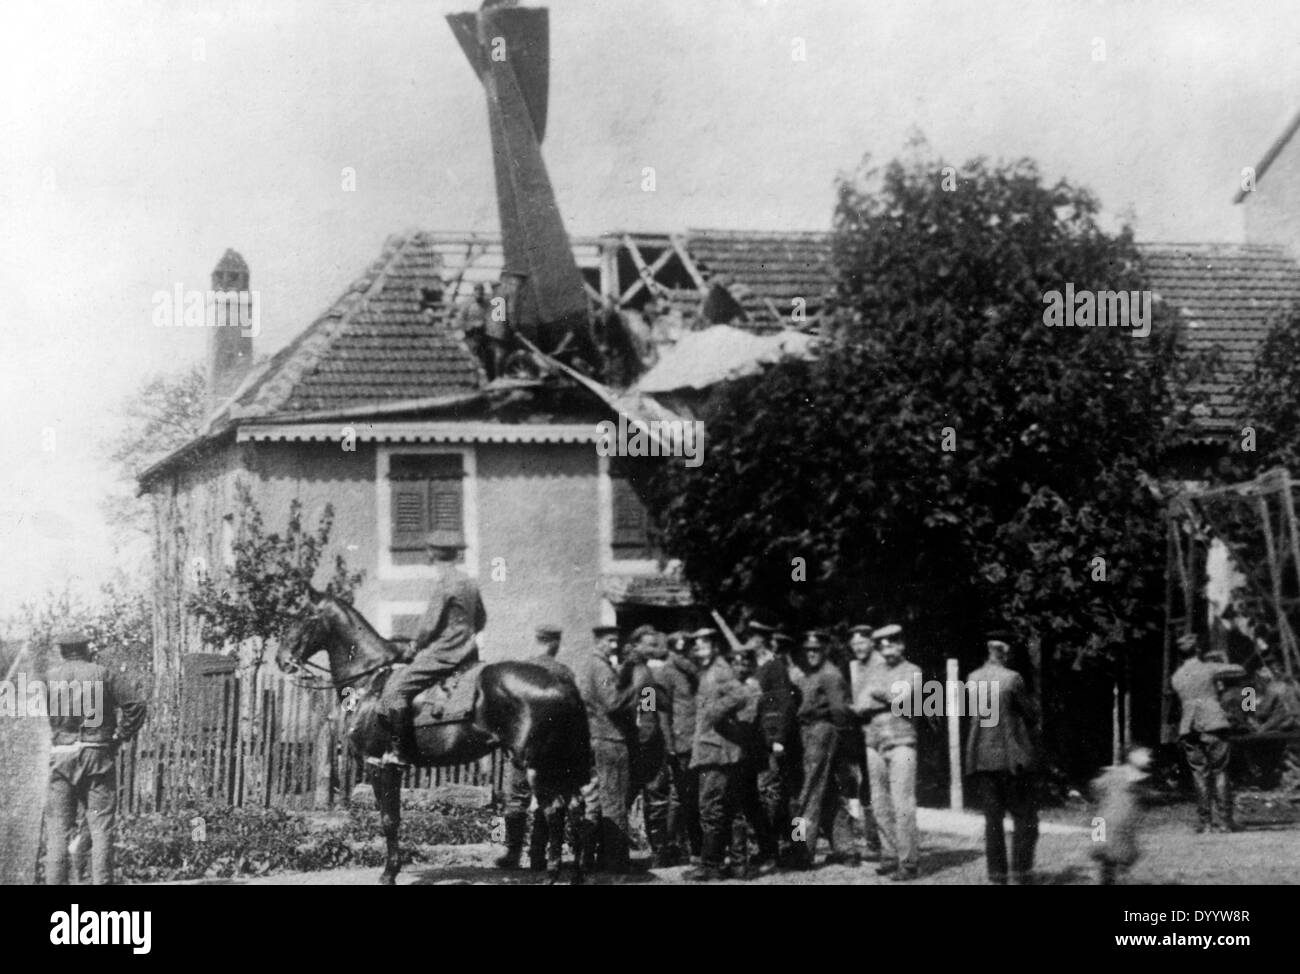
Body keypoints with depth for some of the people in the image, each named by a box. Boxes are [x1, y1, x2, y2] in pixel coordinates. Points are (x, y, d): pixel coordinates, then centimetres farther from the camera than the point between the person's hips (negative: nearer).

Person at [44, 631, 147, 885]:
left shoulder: (50, 677, 6)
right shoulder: (101, 674, 1)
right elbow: (135, 705, -6)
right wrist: (121, 736, 2)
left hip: (61, 756, 2)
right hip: (98, 754, -1)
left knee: (58, 826, 5)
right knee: (101, 826, 0)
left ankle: (54, 882, 0)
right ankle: (102, 882, -6)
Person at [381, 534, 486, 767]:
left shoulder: (444, 584, -14)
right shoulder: (470, 582, 12)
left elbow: (430, 625, -14)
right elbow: (481, 620, 23)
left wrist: (416, 644, 3)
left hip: (444, 653, -10)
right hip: (468, 653, 10)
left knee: (396, 689, -12)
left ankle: (399, 752, -15)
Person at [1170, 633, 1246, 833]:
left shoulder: (1176, 677, 11)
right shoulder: (1210, 669, 1)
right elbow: (1240, 671, 11)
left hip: (1189, 729, 3)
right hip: (1214, 725, -3)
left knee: (1200, 774, 5)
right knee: (1219, 772, 0)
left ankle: (1204, 821, -2)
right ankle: (1226, 820, -5)